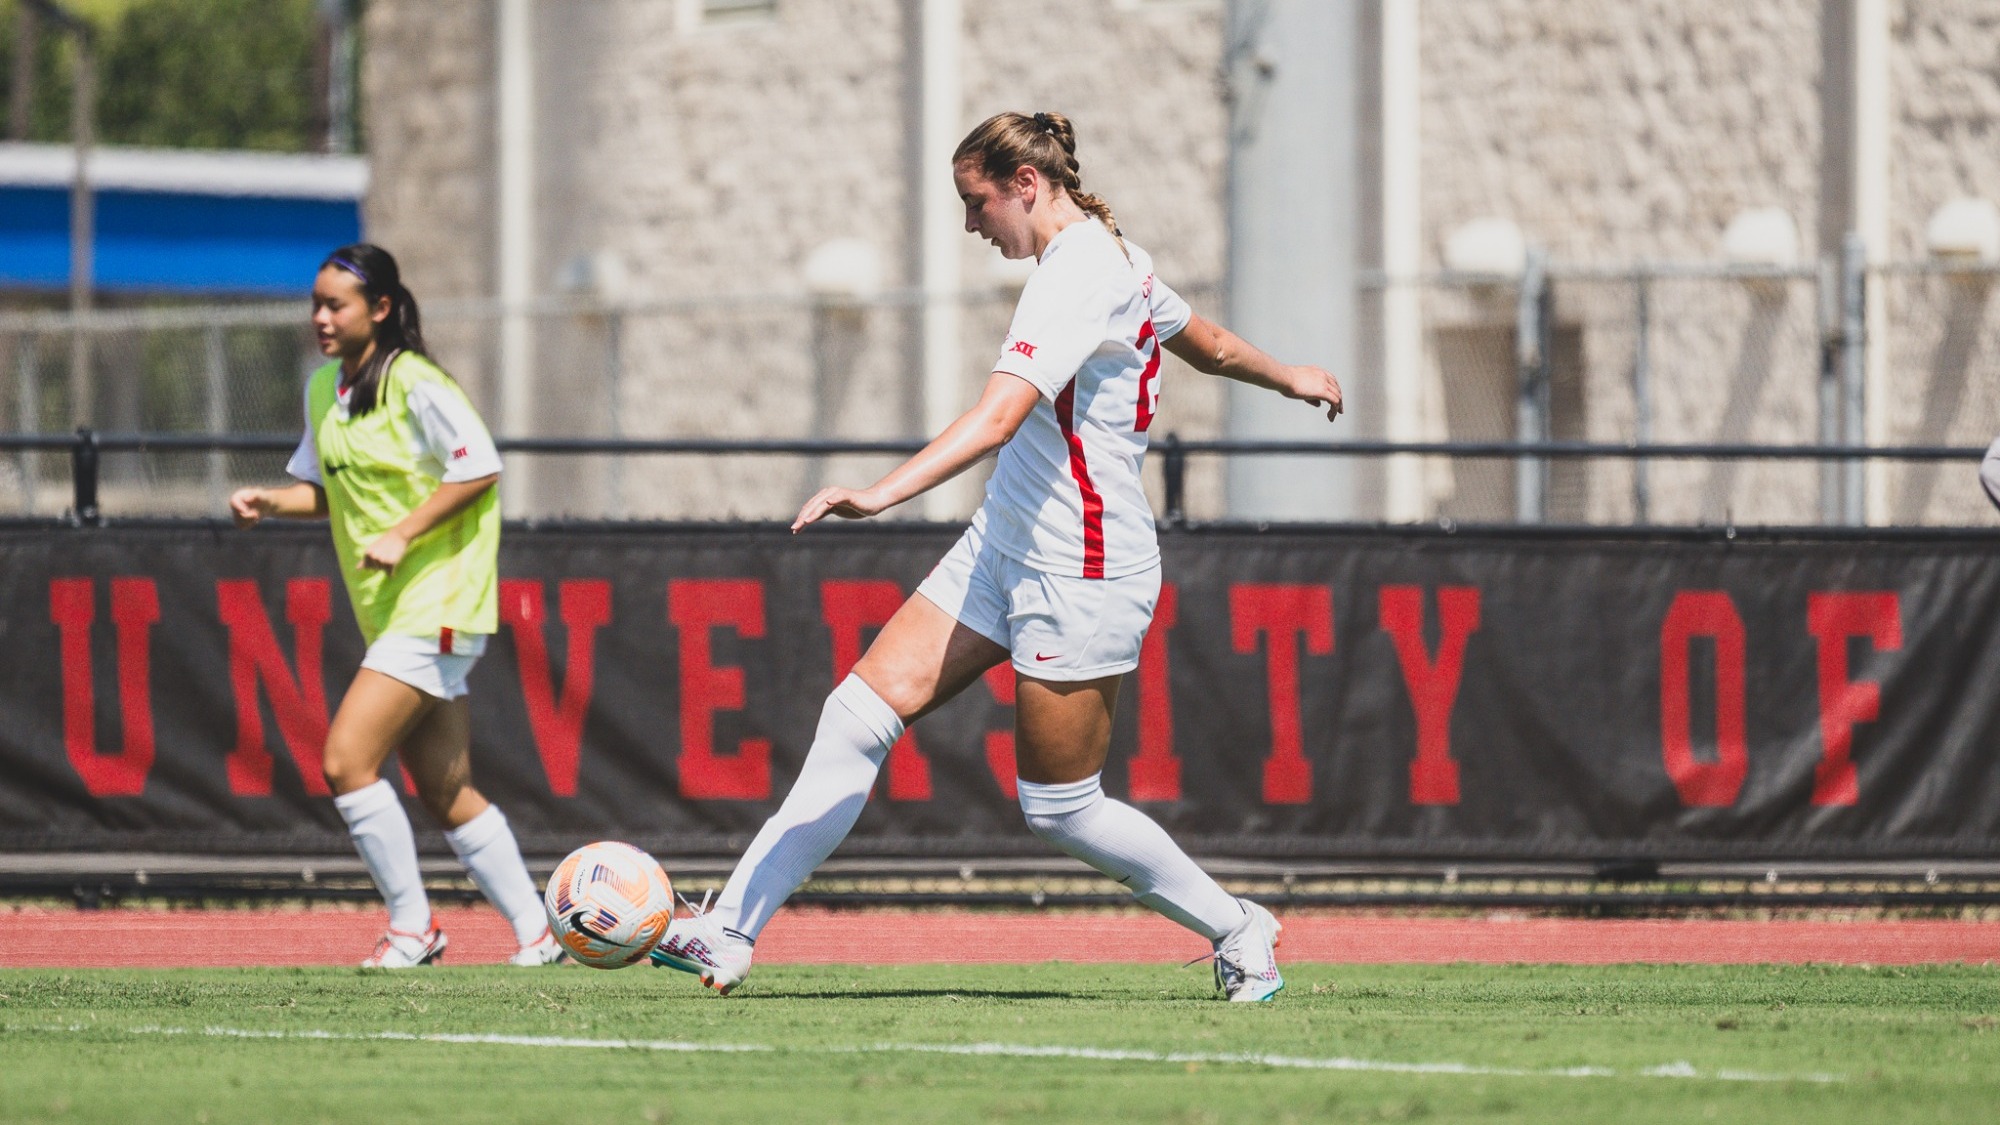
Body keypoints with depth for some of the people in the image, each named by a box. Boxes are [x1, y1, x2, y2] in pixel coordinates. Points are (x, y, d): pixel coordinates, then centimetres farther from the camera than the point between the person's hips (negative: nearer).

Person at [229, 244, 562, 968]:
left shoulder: (414, 383, -13)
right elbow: (326, 491, 22)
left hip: (435, 604, -9)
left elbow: (480, 468, -15)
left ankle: (411, 927, -5)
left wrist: (401, 535, -19)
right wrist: (268, 501, 2)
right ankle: (535, 930, 16)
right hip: (392, 611, 9)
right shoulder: (324, 389, 12)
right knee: (444, 793, 9)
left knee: (346, 761, -15)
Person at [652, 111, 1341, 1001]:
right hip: (1007, 547, 10)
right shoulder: (1110, 255, 10)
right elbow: (1212, 347, 27)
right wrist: (1291, 379, 47)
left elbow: (996, 419, -34)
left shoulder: (1076, 281, -21)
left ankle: (1236, 931, 22)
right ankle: (731, 933, -5)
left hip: (1080, 577, -10)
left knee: (1060, 809, 1)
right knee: (862, 713, -2)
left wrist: (880, 495, -46)